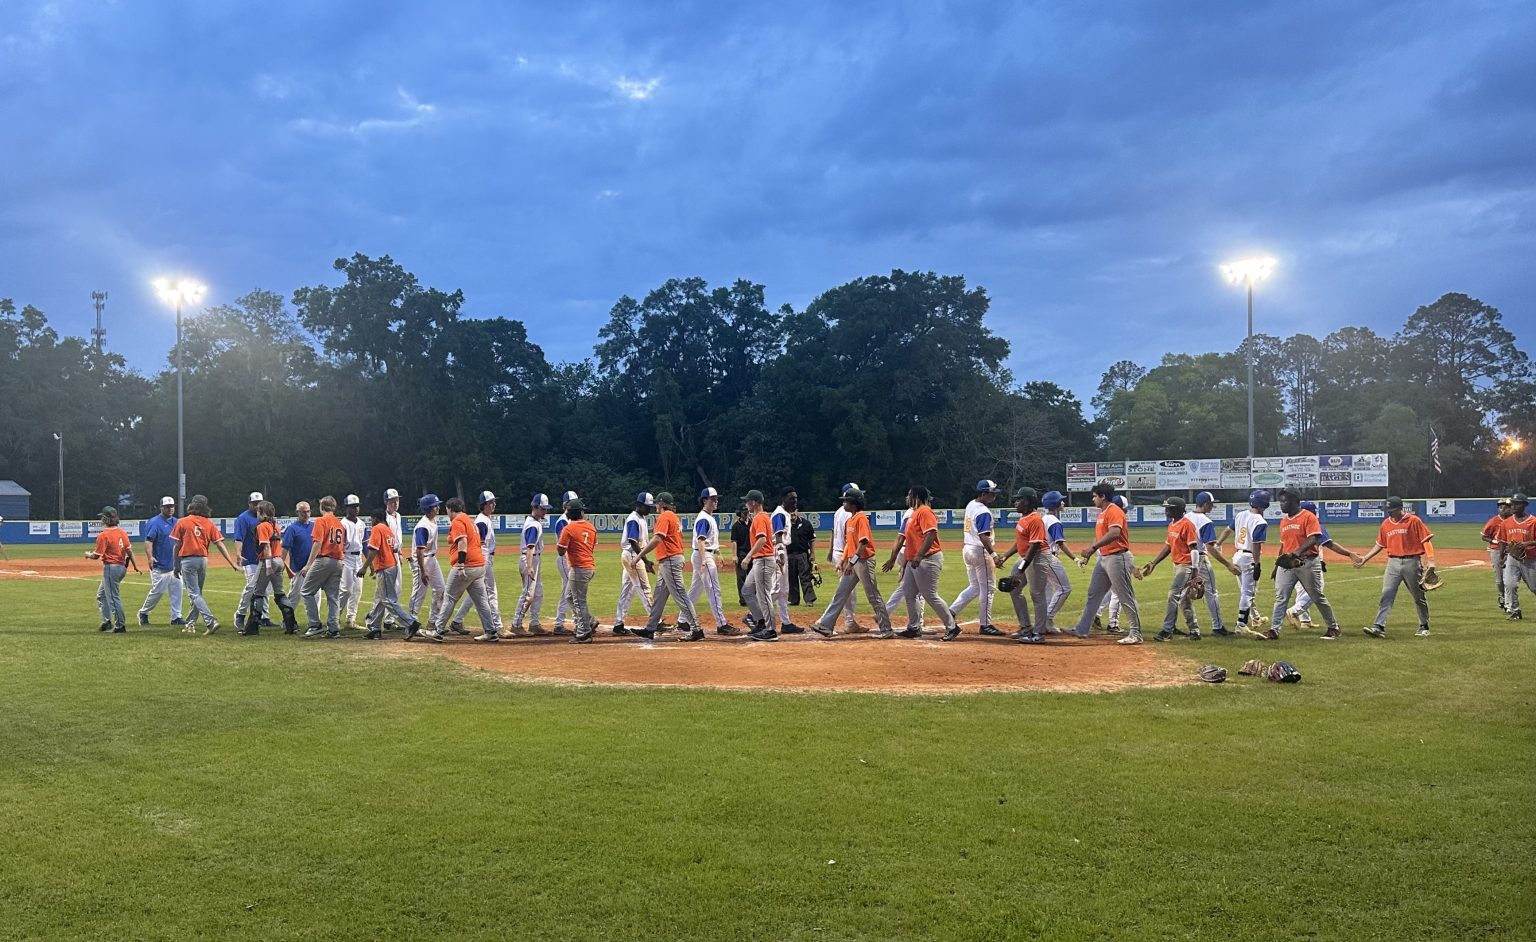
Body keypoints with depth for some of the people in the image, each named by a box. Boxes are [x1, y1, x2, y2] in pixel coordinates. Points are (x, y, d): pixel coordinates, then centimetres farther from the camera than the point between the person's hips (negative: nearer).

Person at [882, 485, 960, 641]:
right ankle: (914, 628, 21)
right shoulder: (914, 513, 19)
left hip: (928, 559, -11)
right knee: (908, 593, 13)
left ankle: (952, 627, -1)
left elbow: (931, 534, -24)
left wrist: (919, 556, -30)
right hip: (913, 561, 11)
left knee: (930, 596, -9)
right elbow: (908, 539, 24)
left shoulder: (924, 511, -12)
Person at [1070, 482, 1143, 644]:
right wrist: (1088, 552, 9)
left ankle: (1136, 634, 0)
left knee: (1126, 597, -5)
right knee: (1093, 594, 15)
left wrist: (1093, 547, -31)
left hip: (1117, 557, -11)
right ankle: (1082, 629, 23)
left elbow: (1114, 533, -29)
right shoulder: (1101, 513, 17)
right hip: (1103, 558, 11)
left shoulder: (1114, 511, -15)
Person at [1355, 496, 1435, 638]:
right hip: (1393, 563, 4)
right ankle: (1379, 627, -12)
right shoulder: (1385, 524, 8)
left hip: (1412, 562, -4)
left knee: (1419, 597, 10)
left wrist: (1430, 561, -17)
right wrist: (1365, 558, 9)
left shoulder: (1413, 521, -6)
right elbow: (1379, 545, 16)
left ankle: (1424, 627, 24)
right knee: (1386, 595, -6)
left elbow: (1426, 540, -8)